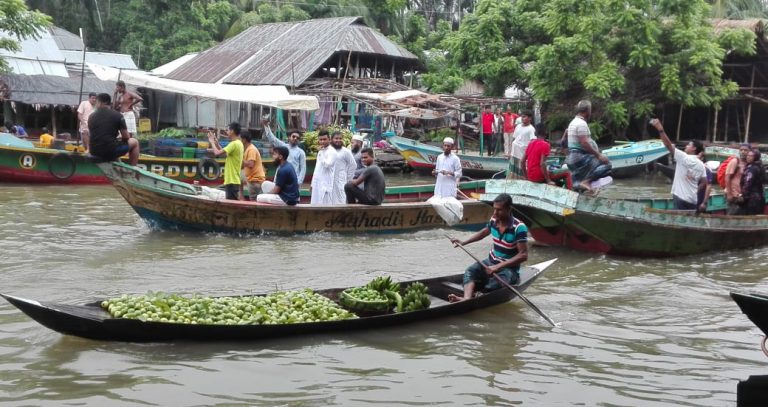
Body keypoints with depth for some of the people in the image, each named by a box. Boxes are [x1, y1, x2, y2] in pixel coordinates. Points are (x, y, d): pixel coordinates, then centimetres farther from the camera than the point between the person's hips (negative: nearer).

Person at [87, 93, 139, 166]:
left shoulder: (91, 117, 10)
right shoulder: (117, 116, -3)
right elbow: (126, 137, 0)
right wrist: (121, 138, 23)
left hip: (94, 152, 5)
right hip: (111, 152, -5)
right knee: (134, 142, 19)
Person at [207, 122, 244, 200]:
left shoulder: (234, 144, -15)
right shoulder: (239, 144, 15)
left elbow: (217, 153, -21)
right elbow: (224, 153, 25)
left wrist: (212, 142, -5)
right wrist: (216, 143, 19)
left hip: (231, 181, -10)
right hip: (234, 180, 10)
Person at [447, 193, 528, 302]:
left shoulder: (519, 228, -20)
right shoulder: (494, 221, -1)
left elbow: (523, 255, -24)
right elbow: (483, 233, 22)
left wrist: (498, 267, -29)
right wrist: (463, 242, 11)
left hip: (509, 268, -6)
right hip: (491, 262, 6)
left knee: (493, 285, -37)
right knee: (470, 271, -22)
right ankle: (467, 298, -46)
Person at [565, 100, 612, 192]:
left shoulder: (573, 122, 18)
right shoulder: (581, 123, -14)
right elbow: (584, 143, -22)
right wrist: (598, 155, -18)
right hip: (580, 157, -10)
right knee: (606, 164, -20)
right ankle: (586, 181, -28)